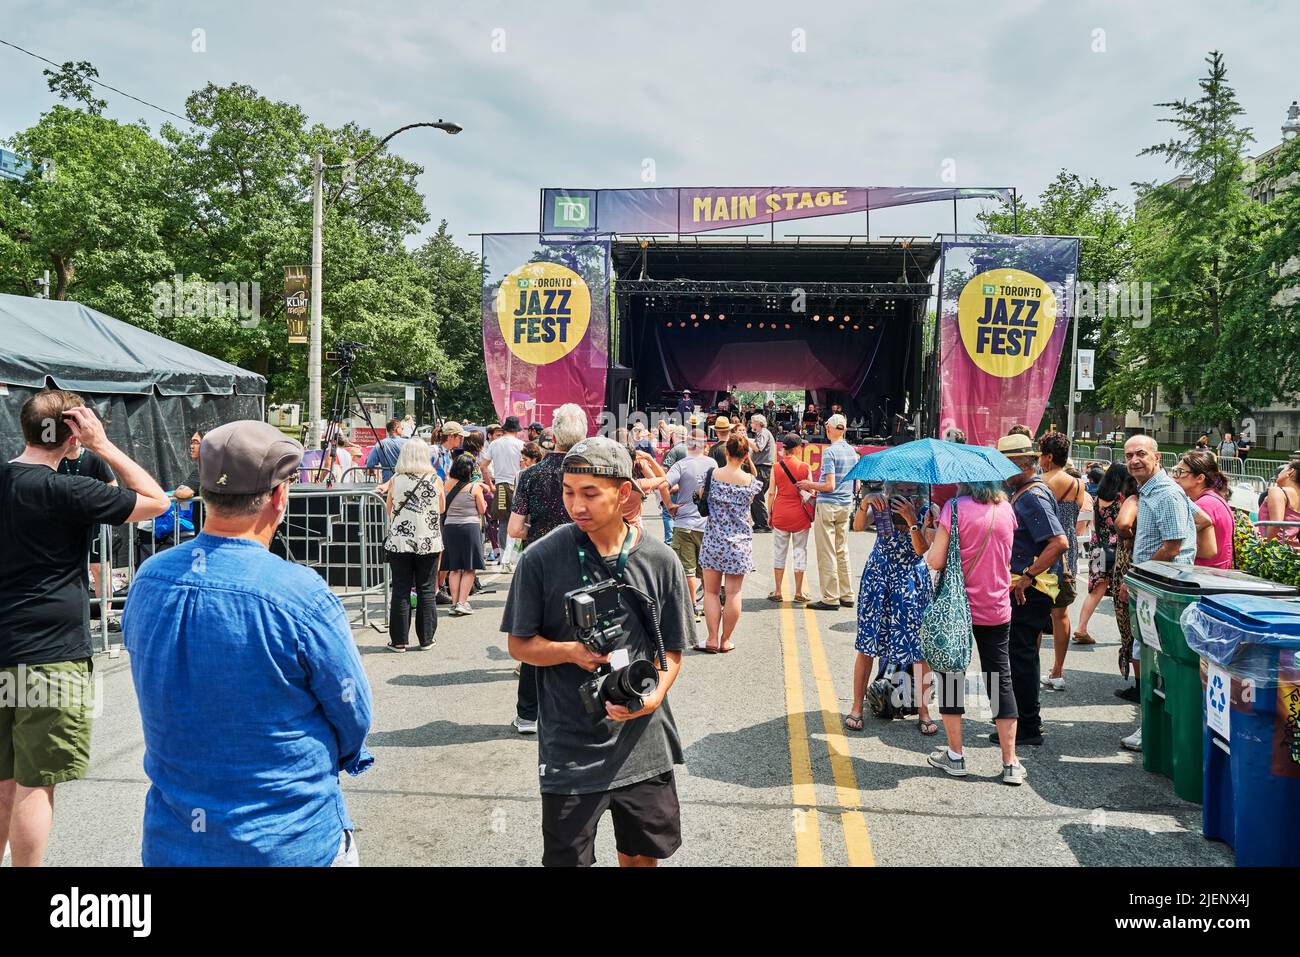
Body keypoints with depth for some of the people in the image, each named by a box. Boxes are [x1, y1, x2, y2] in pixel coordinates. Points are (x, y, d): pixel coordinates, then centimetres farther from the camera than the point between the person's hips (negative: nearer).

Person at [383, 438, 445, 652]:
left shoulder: (395, 480, -2)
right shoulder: (435, 480, -3)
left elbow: (389, 510, 11)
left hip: (399, 542, 0)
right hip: (429, 542, 0)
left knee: (400, 591, 6)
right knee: (427, 591, 8)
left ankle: (399, 640, 9)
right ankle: (425, 639, 13)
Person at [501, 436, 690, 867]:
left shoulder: (661, 561, -5)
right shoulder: (542, 558, -11)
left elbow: (671, 651, 3)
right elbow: (520, 644, -2)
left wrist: (654, 697, -17)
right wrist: (571, 651, -21)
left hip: (643, 743, 2)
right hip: (570, 749, -2)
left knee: (643, 854, 19)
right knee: (566, 858, 10)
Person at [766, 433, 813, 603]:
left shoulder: (777, 466, -2)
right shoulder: (805, 467, -6)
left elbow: (771, 493, -2)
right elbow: (810, 490, -3)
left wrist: (770, 513, 8)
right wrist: (812, 514, 8)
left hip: (780, 513, 1)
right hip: (800, 514, -1)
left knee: (779, 552, 10)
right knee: (800, 551, 8)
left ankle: (777, 592, 12)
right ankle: (798, 593, 11)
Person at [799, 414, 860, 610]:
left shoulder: (829, 451, -14)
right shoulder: (852, 451, 9)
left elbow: (829, 485, -19)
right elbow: (856, 485, 15)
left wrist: (810, 485, -2)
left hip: (828, 505, -8)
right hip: (846, 505, 8)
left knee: (827, 553, -2)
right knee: (842, 551, 15)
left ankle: (830, 598, 1)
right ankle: (846, 595, 18)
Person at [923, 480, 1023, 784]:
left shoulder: (955, 507, -15)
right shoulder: (1006, 509, 1)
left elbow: (935, 561, -15)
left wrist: (931, 546, 4)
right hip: (997, 608, 4)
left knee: (951, 675, 11)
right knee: (1001, 681, 9)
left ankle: (955, 755, 15)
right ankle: (1011, 763, 11)